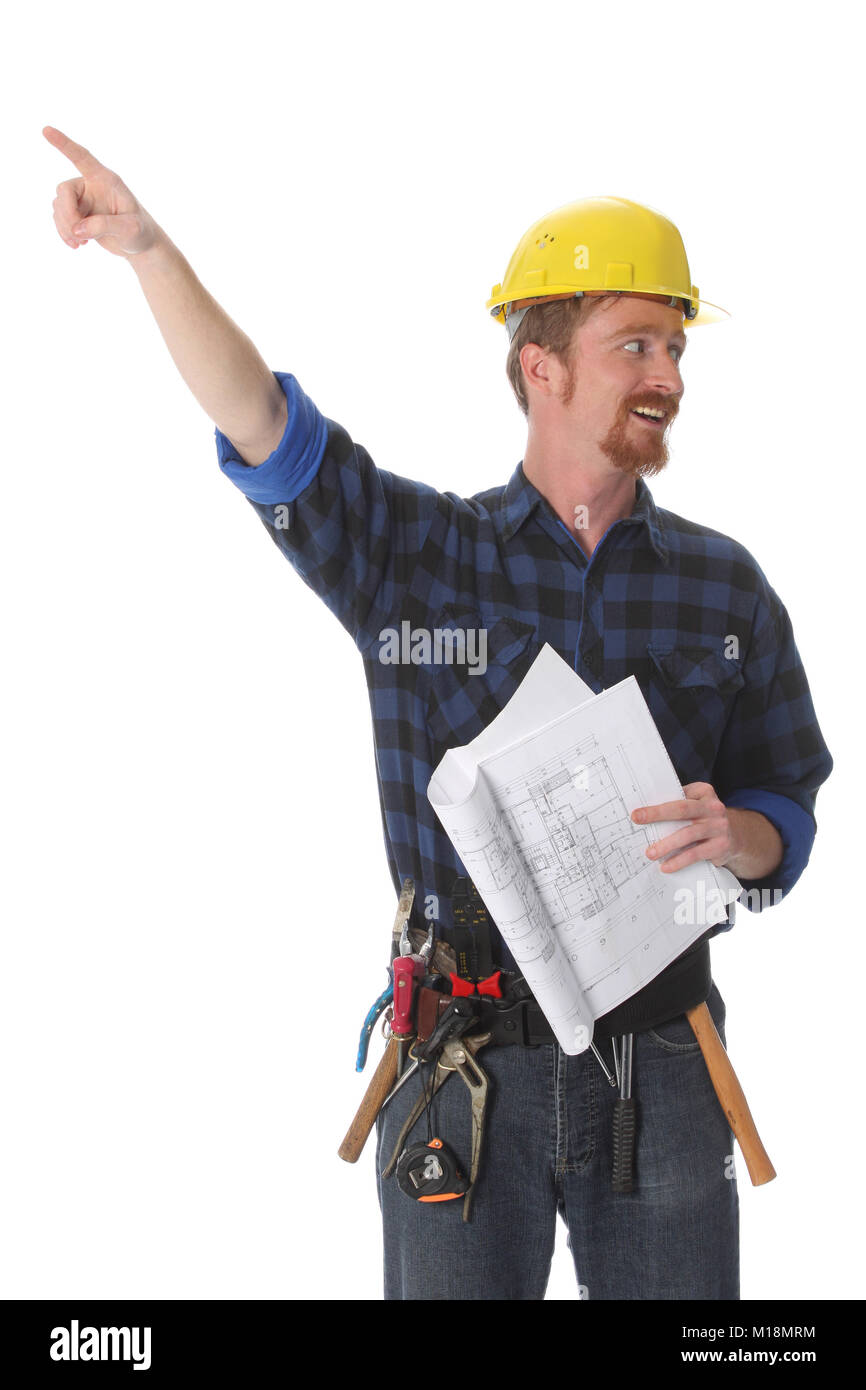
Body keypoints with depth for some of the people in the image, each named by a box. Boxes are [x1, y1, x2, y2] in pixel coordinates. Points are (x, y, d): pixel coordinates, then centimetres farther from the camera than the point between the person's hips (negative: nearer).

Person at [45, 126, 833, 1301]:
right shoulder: (415, 553, 1)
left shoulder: (724, 586, 5)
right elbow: (259, 422, -11)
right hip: (458, 1060, -1)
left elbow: (786, 824, 7)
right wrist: (148, 245, -24)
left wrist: (729, 835, -17)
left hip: (657, 1060, 2)